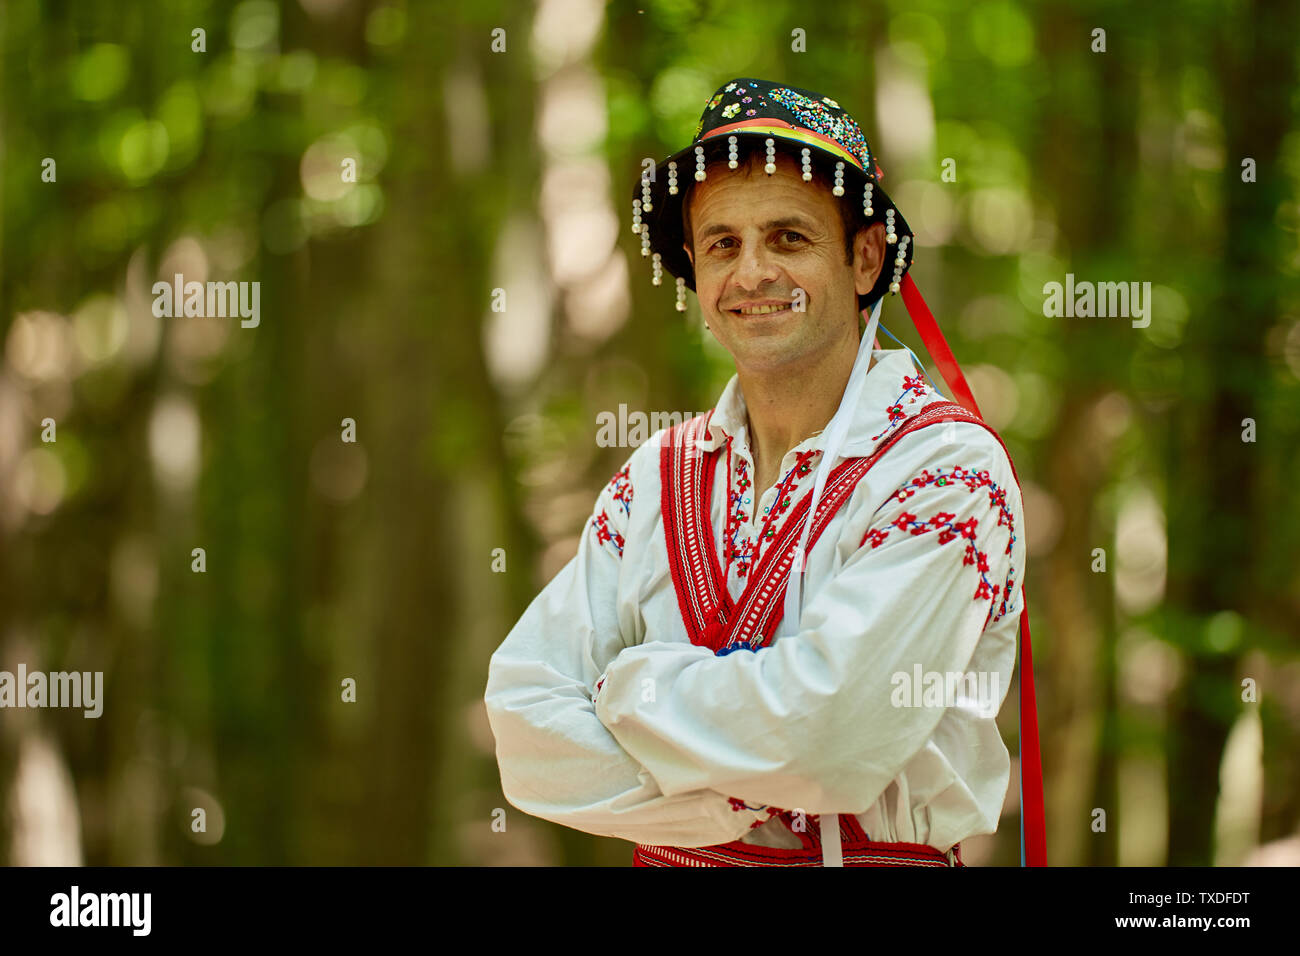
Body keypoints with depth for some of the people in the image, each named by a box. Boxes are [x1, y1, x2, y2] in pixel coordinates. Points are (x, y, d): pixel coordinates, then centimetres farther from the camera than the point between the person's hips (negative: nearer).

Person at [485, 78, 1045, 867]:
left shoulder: (950, 468, -9)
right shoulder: (659, 477, 7)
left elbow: (826, 731, -19)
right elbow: (525, 723, -1)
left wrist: (629, 687, -6)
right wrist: (733, 801, -13)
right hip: (673, 857, 4)